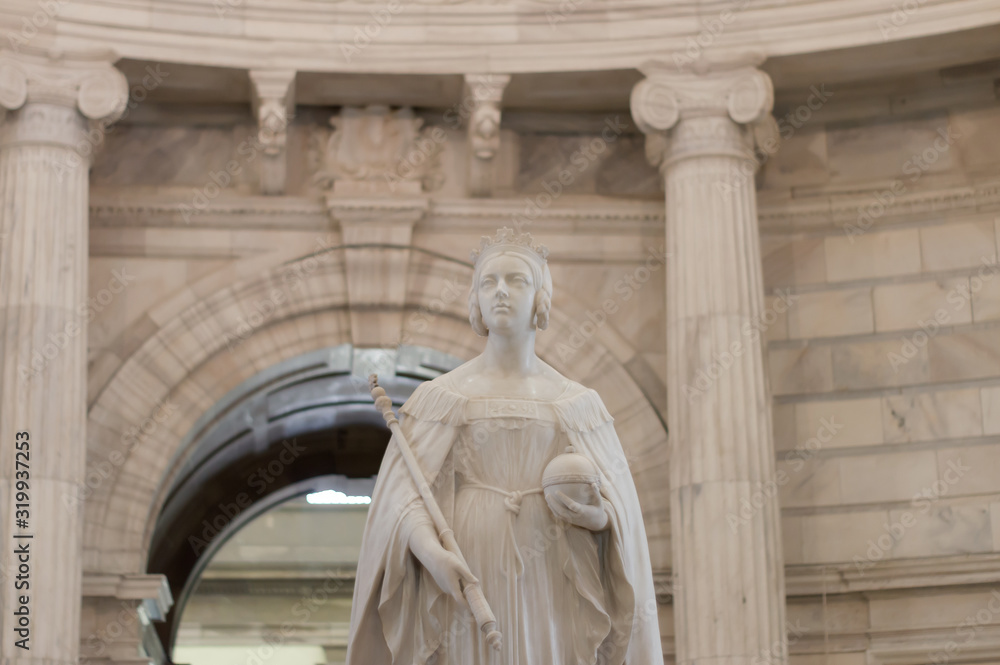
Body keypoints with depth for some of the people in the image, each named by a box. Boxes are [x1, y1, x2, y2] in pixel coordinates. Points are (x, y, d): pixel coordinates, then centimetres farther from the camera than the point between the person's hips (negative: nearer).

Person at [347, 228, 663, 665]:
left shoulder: (577, 405, 11)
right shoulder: (440, 397, 7)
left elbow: (618, 507, 9)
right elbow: (402, 493, -3)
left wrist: (596, 516, -14)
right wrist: (431, 552, -21)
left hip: (551, 593, 1)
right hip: (467, 584, -1)